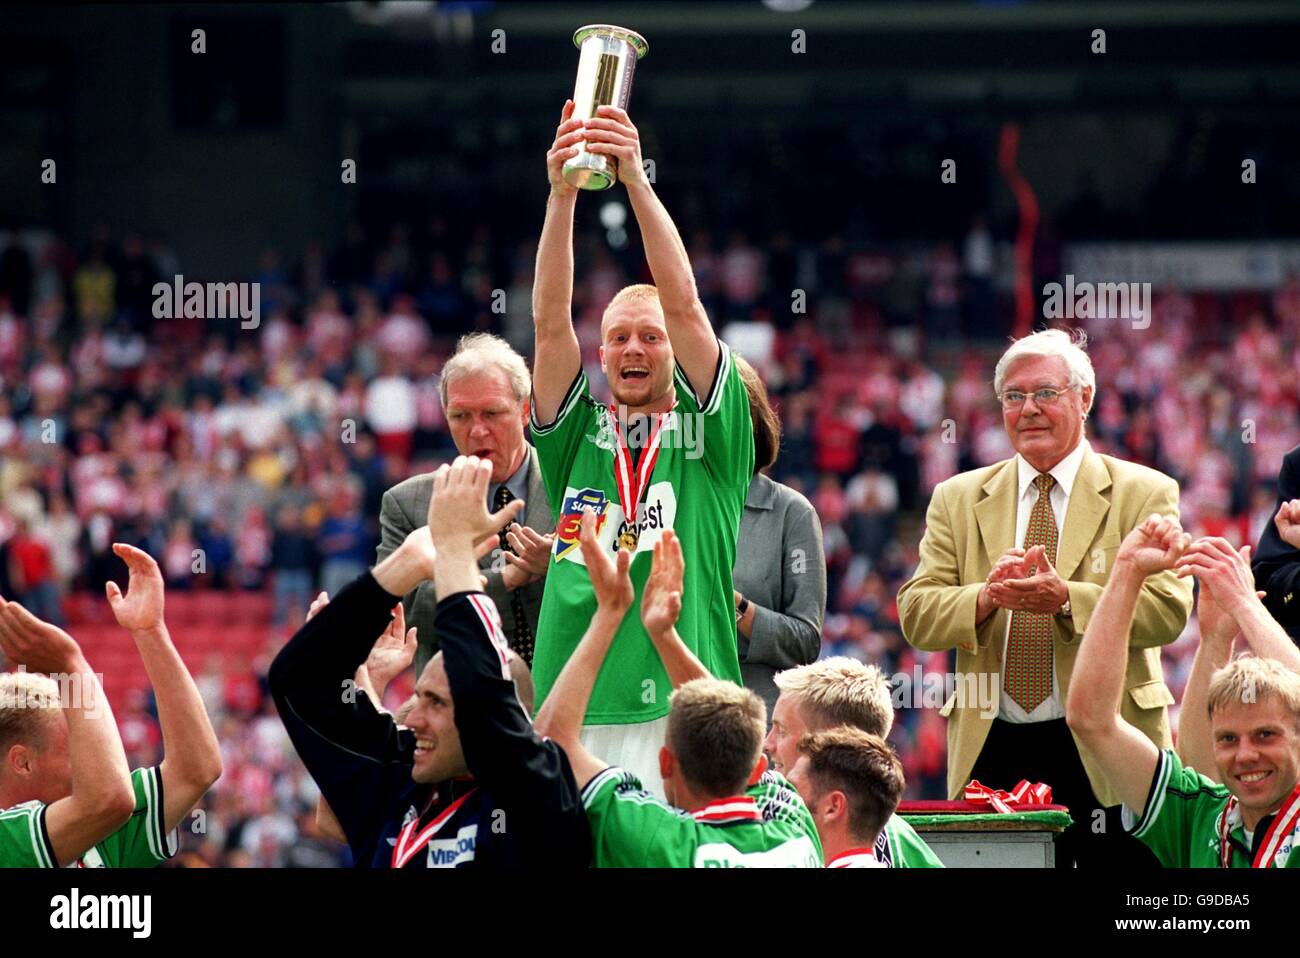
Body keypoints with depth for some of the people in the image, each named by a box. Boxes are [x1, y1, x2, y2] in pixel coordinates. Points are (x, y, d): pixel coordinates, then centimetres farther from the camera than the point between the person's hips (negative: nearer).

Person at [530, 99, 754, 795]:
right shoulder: (577, 437, 17)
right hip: (574, 718, 2)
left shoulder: (708, 436, 11)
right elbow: (550, 323, 5)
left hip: (683, 713, -2)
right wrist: (561, 193, -6)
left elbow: (684, 307, -1)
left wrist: (637, 179, -9)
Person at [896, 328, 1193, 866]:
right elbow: (916, 617, 4)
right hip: (993, 755, 2)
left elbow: (1169, 608, -7)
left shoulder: (1143, 493, 5)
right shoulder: (957, 499, 13)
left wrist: (1067, 599, -21)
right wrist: (987, 597, -17)